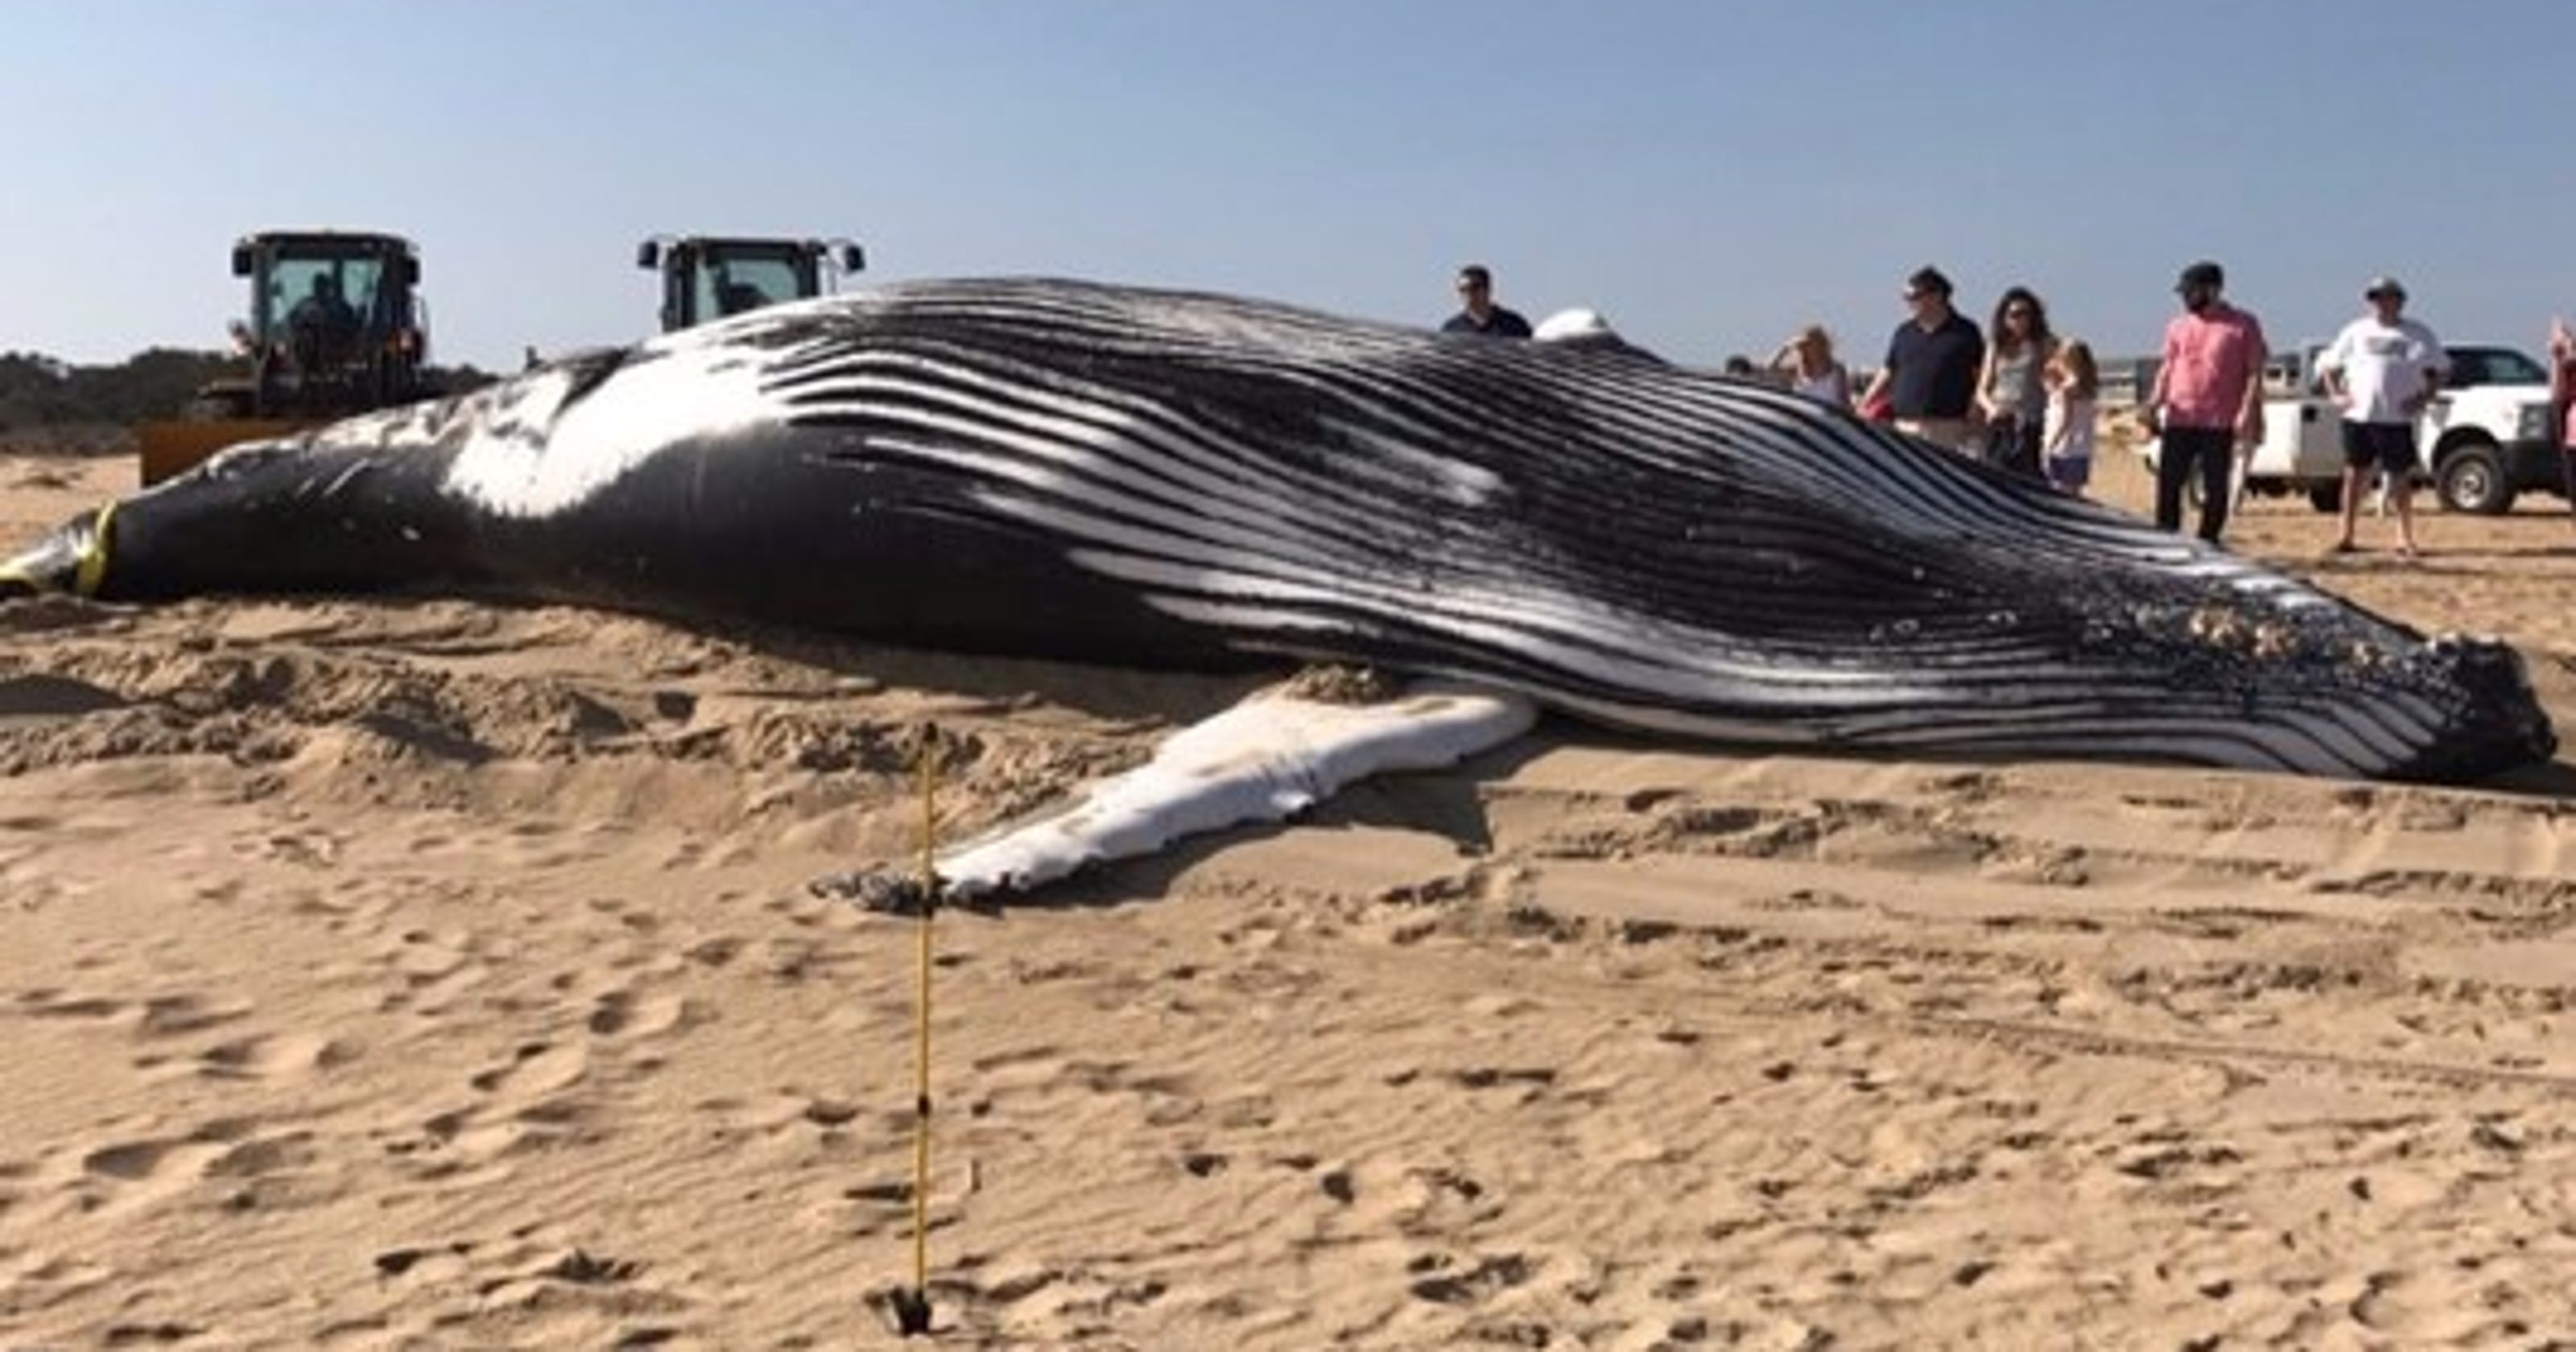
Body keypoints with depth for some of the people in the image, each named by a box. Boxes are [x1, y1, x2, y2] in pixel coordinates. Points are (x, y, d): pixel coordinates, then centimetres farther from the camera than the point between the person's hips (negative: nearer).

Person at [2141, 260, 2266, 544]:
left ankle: (2208, 542, 11)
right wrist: (2154, 403, 1)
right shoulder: (2178, 327, 13)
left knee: (2215, 488, 3)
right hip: (2179, 420, 3)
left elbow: (2254, 372, -1)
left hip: (2220, 422, -3)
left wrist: (2247, 412, -12)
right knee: (2168, 483, -1)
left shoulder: (2243, 326, 0)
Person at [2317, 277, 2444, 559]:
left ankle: (2405, 538, 8)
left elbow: (2437, 372, 8)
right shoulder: (2356, 331, 10)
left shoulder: (2418, 334, 7)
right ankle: (2346, 535, 10)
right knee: (2354, 475, 4)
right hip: (2358, 416, 1)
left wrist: (2423, 398, -7)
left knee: (2401, 478, 1)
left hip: (2397, 418, -1)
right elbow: (2328, 364, 14)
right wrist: (2335, 394, 0)